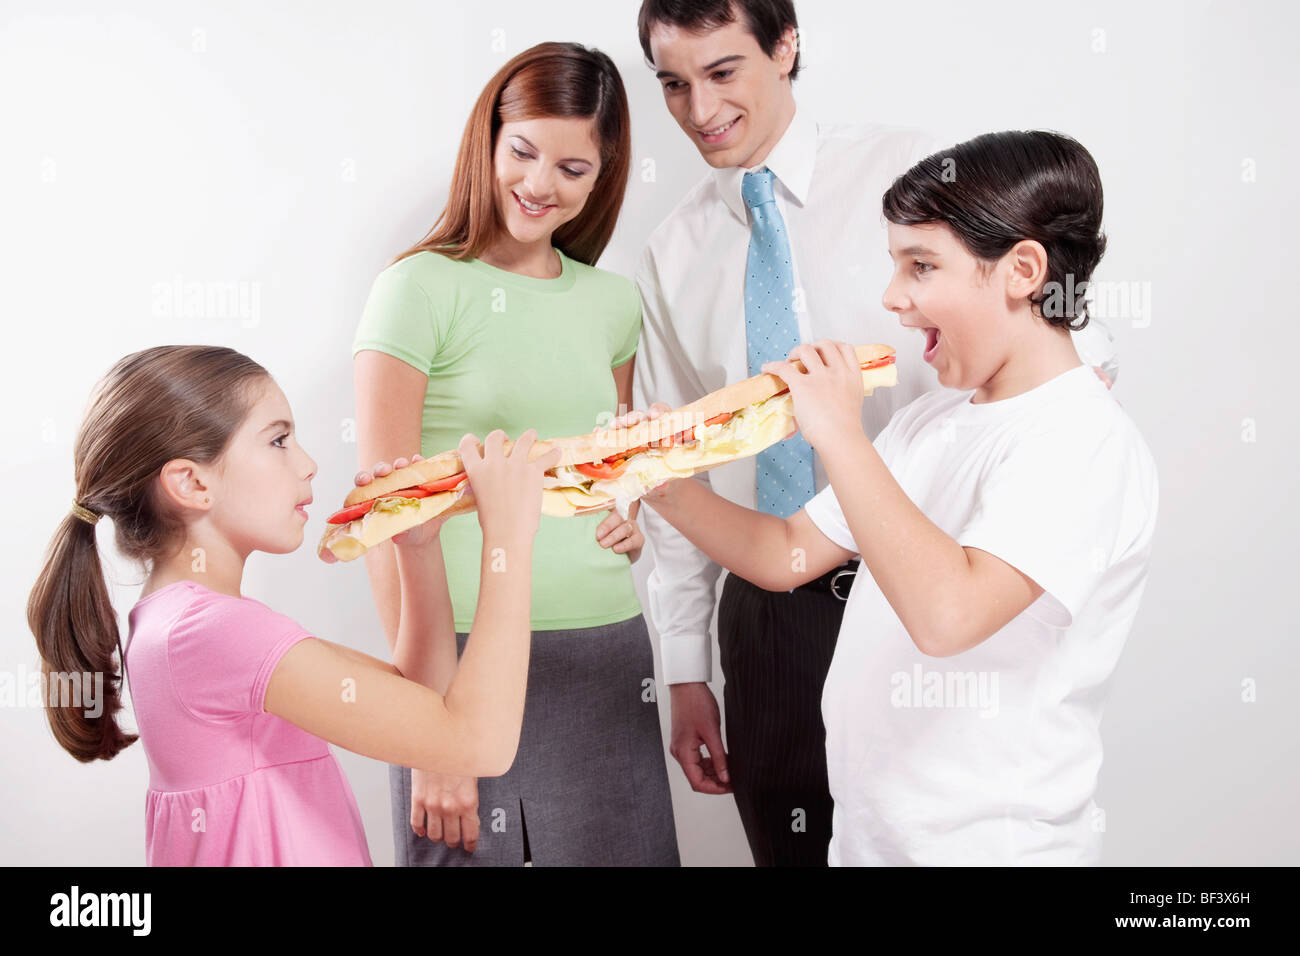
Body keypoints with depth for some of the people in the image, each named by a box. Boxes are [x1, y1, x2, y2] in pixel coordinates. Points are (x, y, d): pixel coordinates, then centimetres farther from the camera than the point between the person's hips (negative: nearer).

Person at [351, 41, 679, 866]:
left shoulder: (615, 302, 9)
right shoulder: (421, 289, -6)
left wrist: (633, 512, 4)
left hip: (608, 649, 5)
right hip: (468, 652, -5)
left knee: (620, 848, 10)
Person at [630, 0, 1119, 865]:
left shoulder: (913, 172, -4)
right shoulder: (674, 256, 6)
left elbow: (1078, 347, -5)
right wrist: (685, 671, 8)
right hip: (765, 611, 3)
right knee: (789, 843, 12)